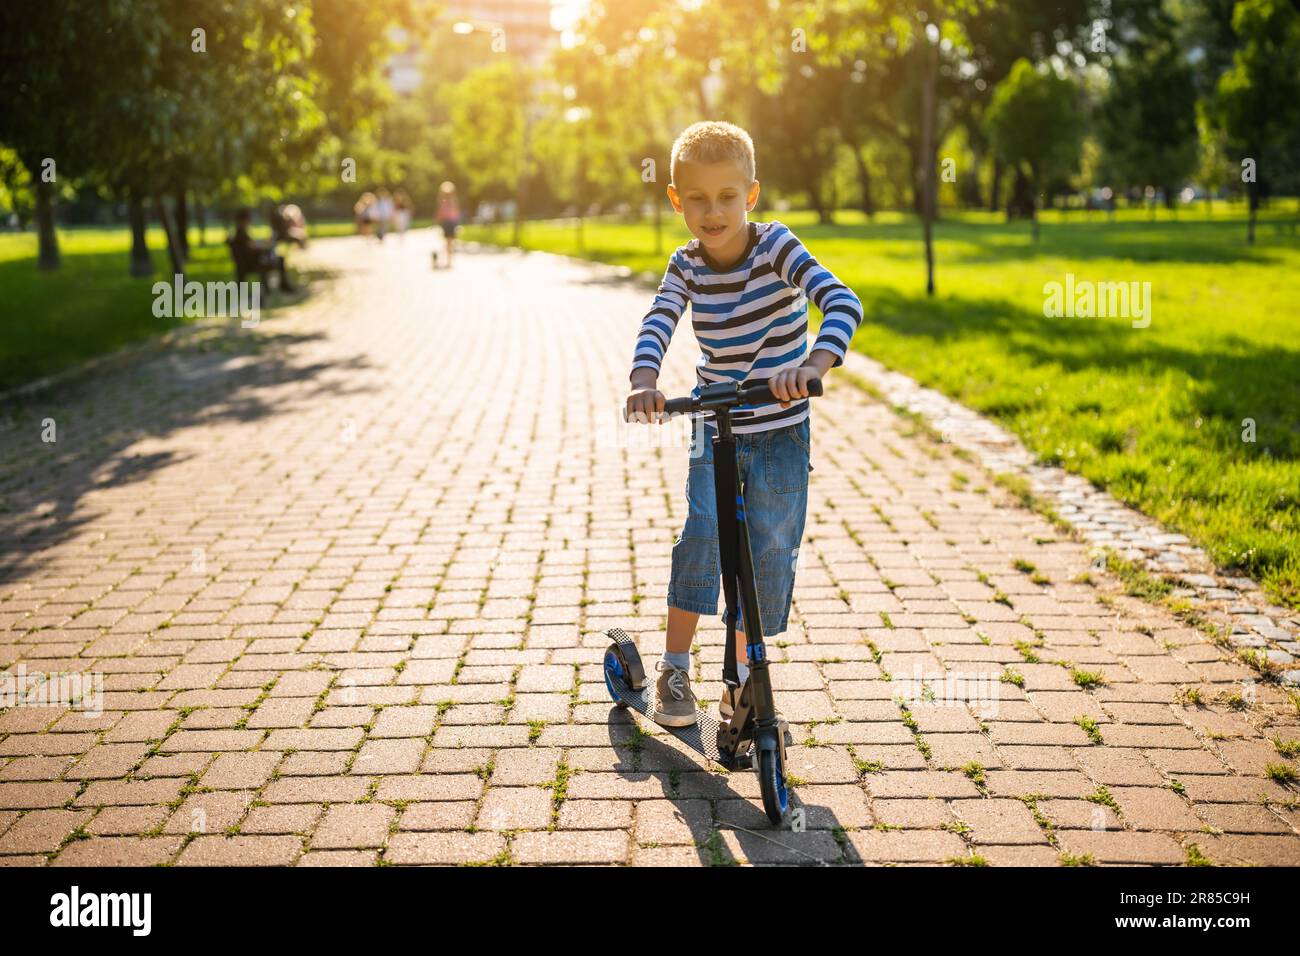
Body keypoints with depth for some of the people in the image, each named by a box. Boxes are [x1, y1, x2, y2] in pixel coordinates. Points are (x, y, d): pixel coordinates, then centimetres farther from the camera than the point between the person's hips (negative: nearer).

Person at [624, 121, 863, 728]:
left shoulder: (776, 246, -15)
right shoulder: (686, 266, -5)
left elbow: (842, 302, -29)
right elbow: (657, 326, -19)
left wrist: (814, 366, -48)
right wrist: (643, 381, -41)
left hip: (781, 430, -1)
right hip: (715, 425, 1)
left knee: (771, 550, 1)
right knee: (703, 533, -14)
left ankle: (741, 674, 19)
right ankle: (674, 668, -1)